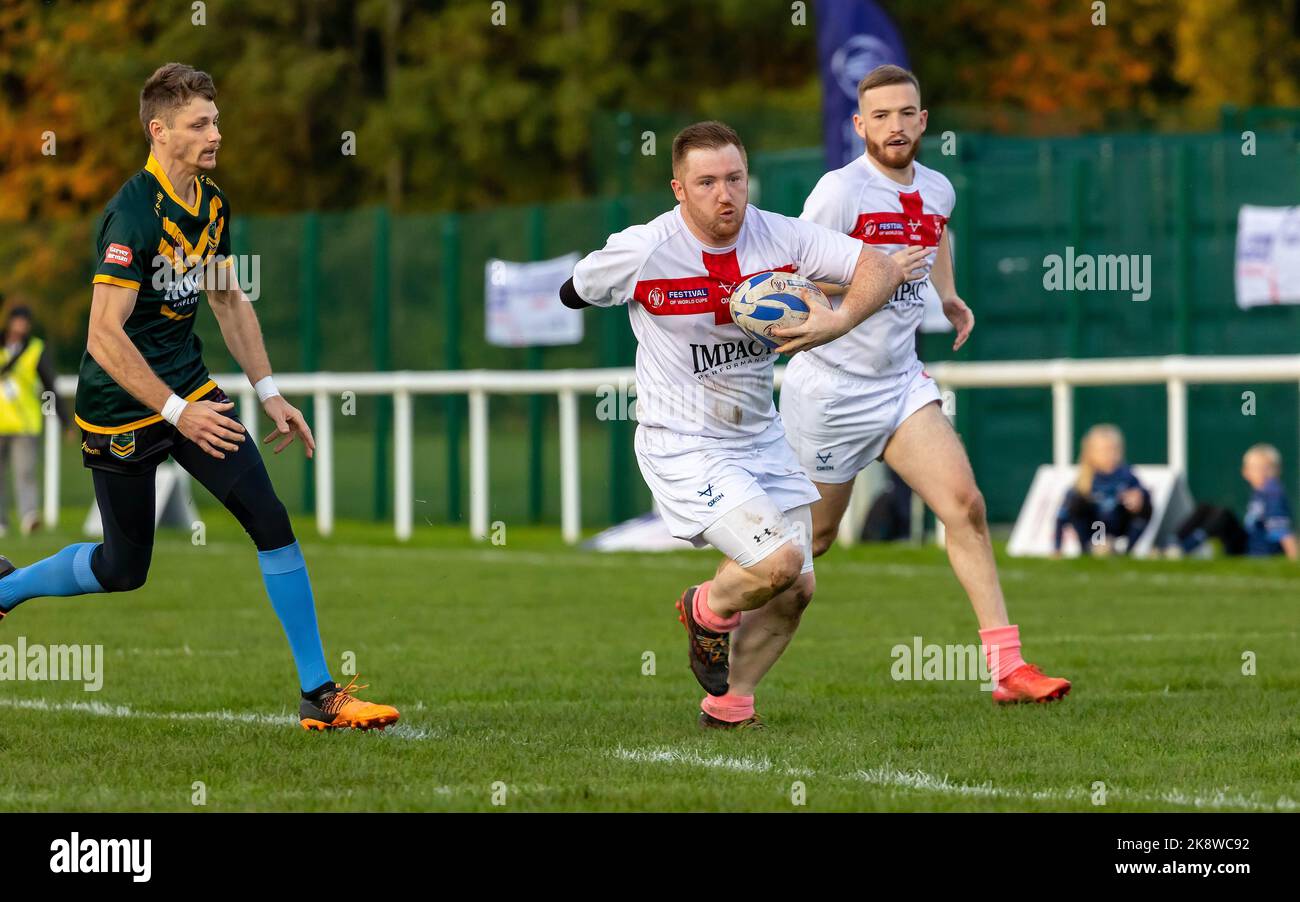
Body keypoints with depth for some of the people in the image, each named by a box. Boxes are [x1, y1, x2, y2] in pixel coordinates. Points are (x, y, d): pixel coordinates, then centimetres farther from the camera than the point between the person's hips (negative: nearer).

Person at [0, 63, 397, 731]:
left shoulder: (211, 203, 3)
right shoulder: (133, 215, -23)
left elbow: (229, 302, 17)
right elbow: (104, 337, -27)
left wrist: (269, 393, 11)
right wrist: (177, 413, -29)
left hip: (190, 392, 7)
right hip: (121, 410, -7)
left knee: (271, 520, -8)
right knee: (124, 568, 7)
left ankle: (319, 696, -5)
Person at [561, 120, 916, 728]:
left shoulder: (781, 238, -8)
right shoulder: (642, 251, -17)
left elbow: (880, 268, -8)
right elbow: (574, 293, 1)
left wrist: (838, 322, -26)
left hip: (760, 439, 6)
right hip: (683, 447, -6)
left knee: (796, 588, 8)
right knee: (779, 560, -21)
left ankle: (728, 703, 28)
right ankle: (707, 611, 12)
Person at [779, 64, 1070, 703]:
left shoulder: (937, 191, 5)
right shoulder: (840, 191, -16)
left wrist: (945, 296, 18)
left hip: (902, 380, 5)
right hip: (830, 386, -5)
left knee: (965, 505, -11)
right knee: (810, 539, 7)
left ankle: (1007, 666, -12)